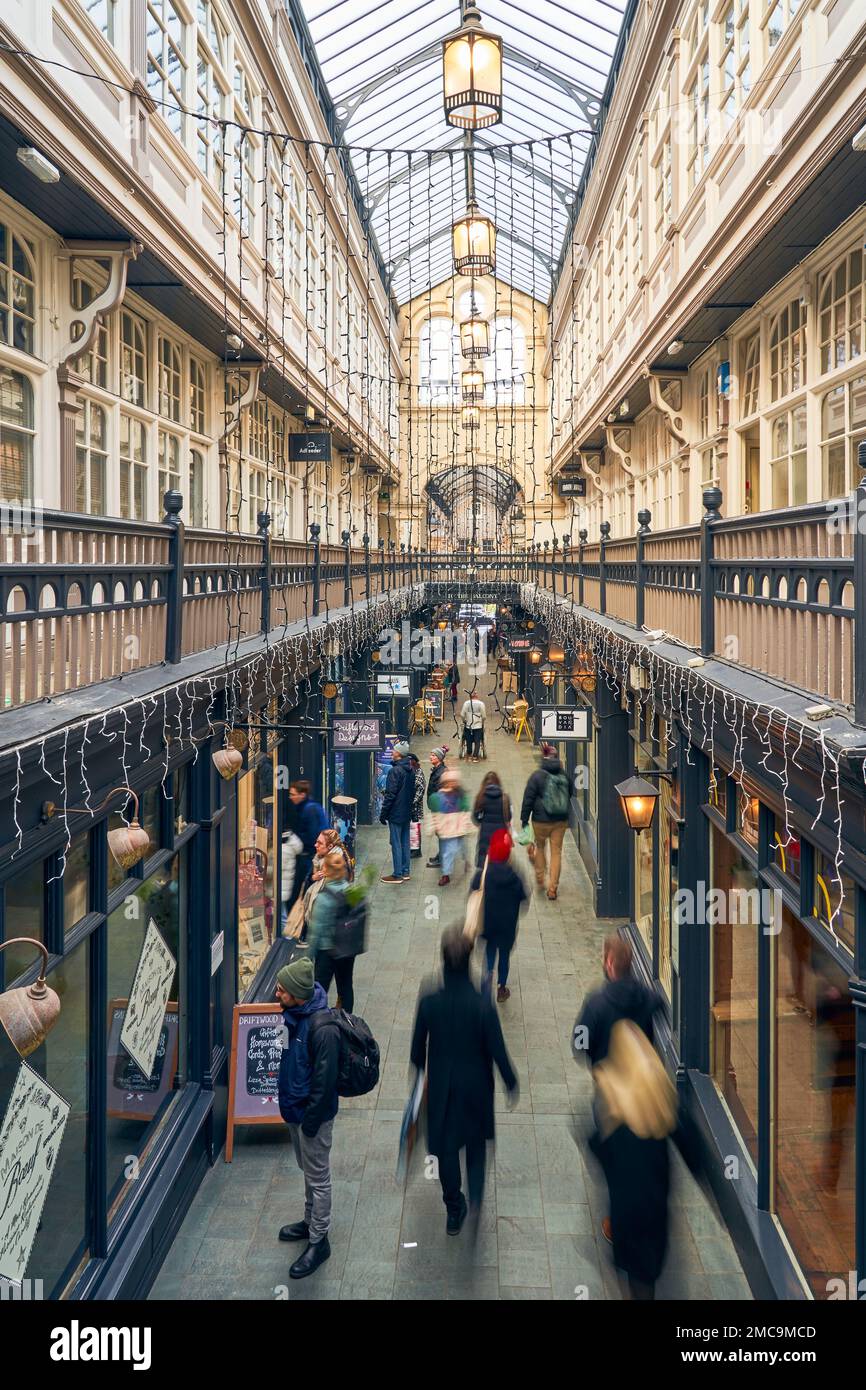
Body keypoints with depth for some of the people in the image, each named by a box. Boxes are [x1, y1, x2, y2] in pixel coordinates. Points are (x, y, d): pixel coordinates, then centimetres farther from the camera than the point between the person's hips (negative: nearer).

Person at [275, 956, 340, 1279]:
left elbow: (324, 1080, -26)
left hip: (313, 1113, -9)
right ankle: (310, 1221, 43)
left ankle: (318, 1241, 21)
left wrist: (311, 1121, -19)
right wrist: (287, 1102, 17)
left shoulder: (322, 1028, -30)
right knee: (307, 1168, 25)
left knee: (318, 1177, 7)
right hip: (295, 1107, 9)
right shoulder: (295, 1014, -2)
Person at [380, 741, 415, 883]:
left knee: (396, 844, -4)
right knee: (405, 842, 13)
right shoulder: (410, 771, 9)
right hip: (407, 814, 8)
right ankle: (405, 872, 18)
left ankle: (397, 875, -1)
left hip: (395, 814, -8)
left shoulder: (395, 771, -18)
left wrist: (383, 814, -12)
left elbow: (390, 795, -19)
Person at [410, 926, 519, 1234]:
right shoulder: (482, 1005, -24)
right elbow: (497, 1051, -15)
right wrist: (511, 1084, 2)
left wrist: (422, 1070, 15)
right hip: (476, 1086, -1)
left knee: (447, 1148, 17)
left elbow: (417, 1049, -6)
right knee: (476, 1142, 22)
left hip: (441, 1087, 1)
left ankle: (454, 1211, 27)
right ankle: (475, 1199, 8)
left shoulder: (428, 1003, -19)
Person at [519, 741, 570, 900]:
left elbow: (528, 799, -10)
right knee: (556, 852, 6)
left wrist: (524, 819, -2)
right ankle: (553, 887, 4)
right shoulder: (563, 775, -1)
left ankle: (540, 879, 24)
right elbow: (569, 796, 13)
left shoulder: (537, 775, -12)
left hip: (541, 820, -2)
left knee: (540, 847, 20)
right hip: (560, 821, 2)